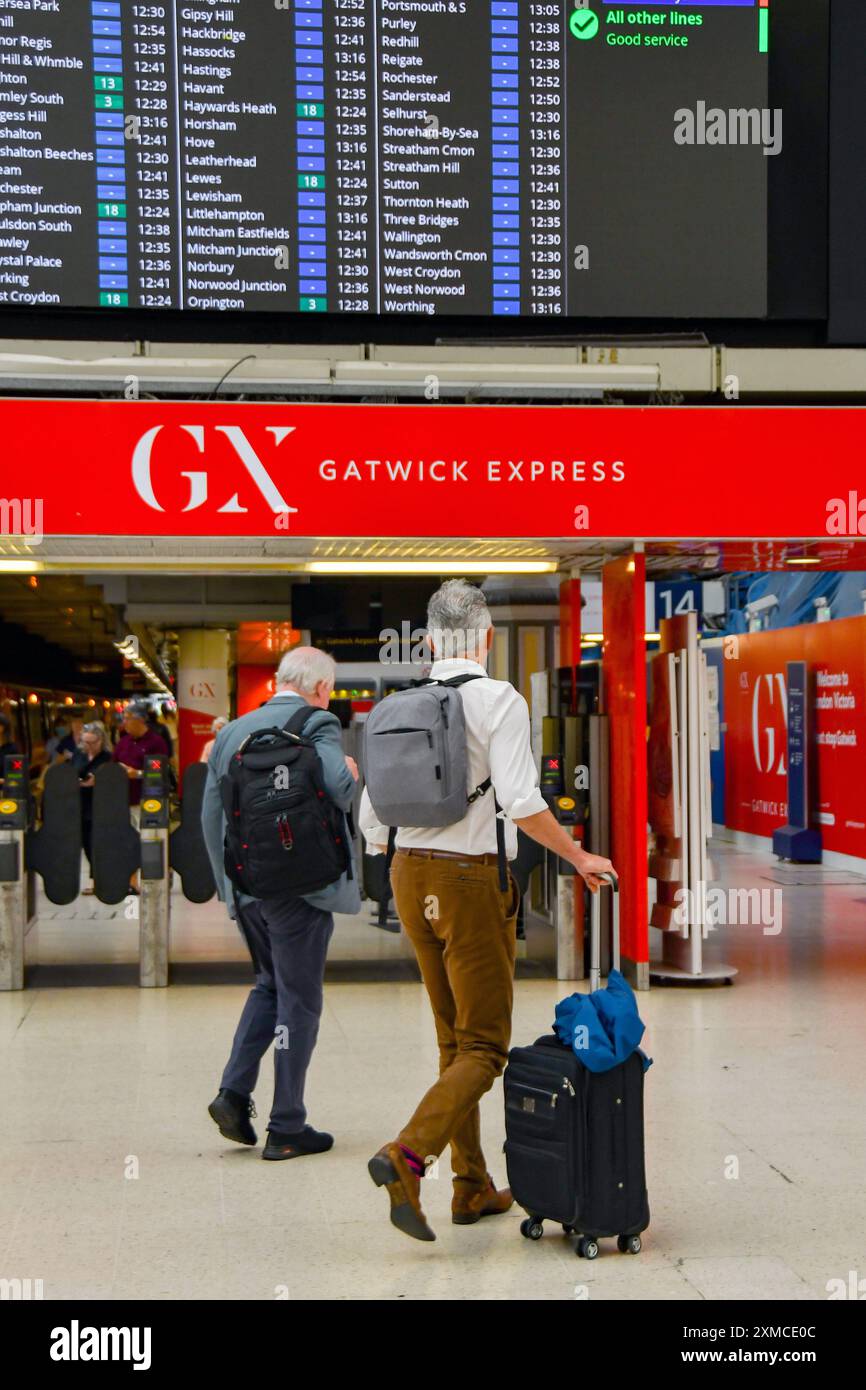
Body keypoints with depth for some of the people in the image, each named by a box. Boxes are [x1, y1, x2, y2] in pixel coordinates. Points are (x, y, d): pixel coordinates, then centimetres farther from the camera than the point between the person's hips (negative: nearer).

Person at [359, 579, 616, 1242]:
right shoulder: (500, 699, -11)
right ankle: (407, 1155, -19)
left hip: (409, 873, 7)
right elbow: (521, 803, -20)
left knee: (454, 1039, 16)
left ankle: (473, 1186, 23)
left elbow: (373, 823, 7)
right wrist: (579, 856, -7)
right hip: (473, 879, -6)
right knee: (484, 1045, 0)